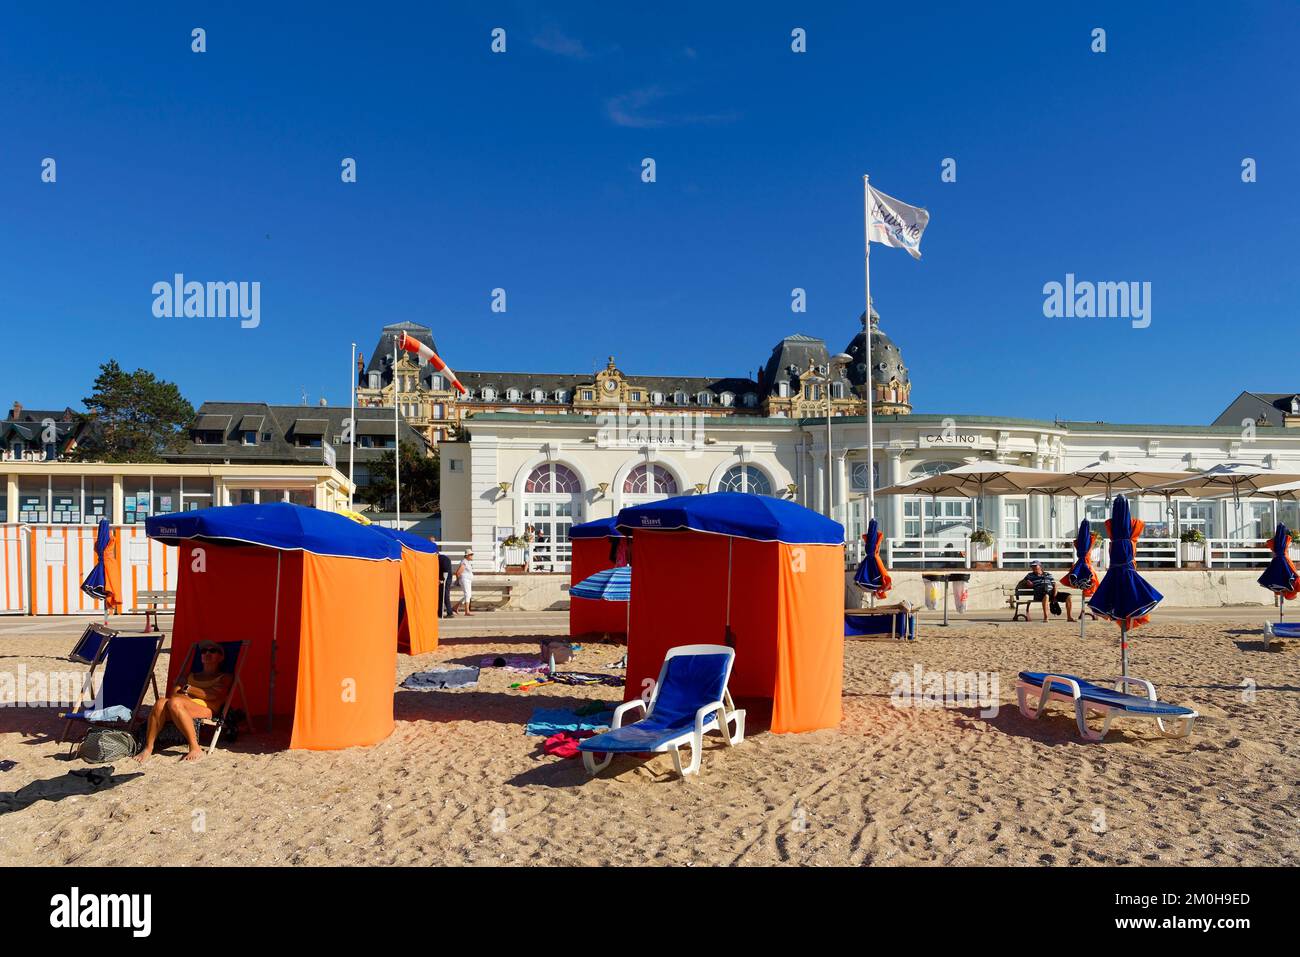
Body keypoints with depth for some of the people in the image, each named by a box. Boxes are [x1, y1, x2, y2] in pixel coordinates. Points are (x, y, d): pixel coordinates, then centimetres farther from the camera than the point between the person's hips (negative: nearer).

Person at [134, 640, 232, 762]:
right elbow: (173, 693, 20)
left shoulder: (224, 678, 18)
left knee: (175, 702, -36)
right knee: (161, 703, -29)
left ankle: (195, 748, -37)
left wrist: (188, 688, 8)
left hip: (206, 710, -5)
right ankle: (148, 748, -31)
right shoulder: (191, 676, 34)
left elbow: (210, 695, 0)